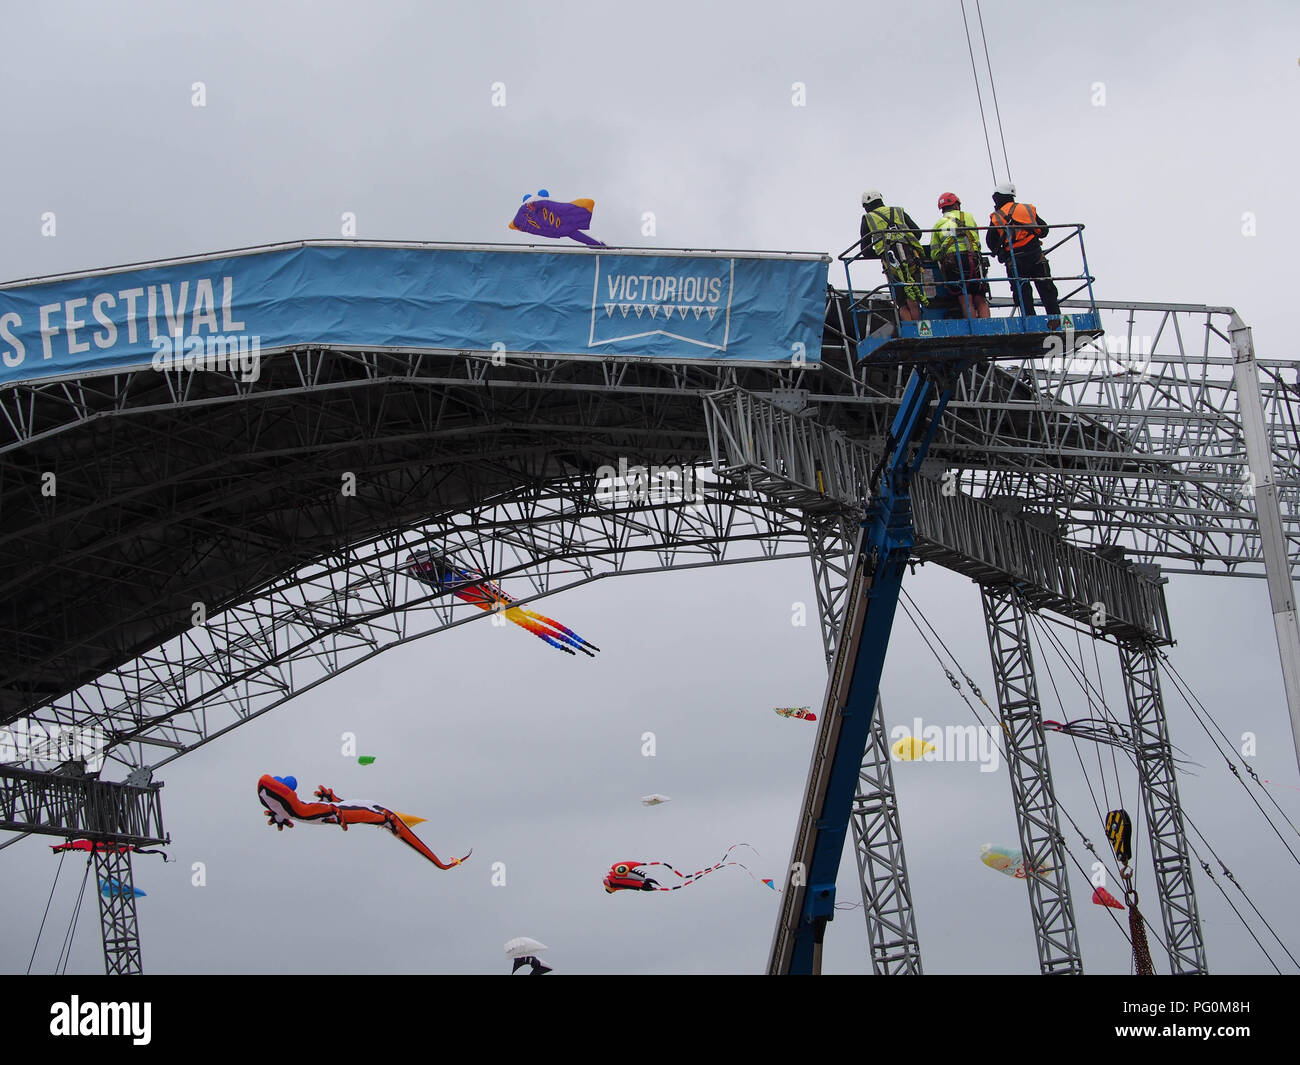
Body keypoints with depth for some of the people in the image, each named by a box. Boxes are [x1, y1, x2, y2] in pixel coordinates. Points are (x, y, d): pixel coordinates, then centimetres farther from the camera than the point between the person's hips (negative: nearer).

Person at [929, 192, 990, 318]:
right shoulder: (967, 216, 19)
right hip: (971, 258, -1)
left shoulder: (938, 224, 20)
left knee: (965, 299, -3)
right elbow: (976, 241, 21)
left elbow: (934, 254, 13)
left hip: (949, 262, 1)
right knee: (980, 299, 0)